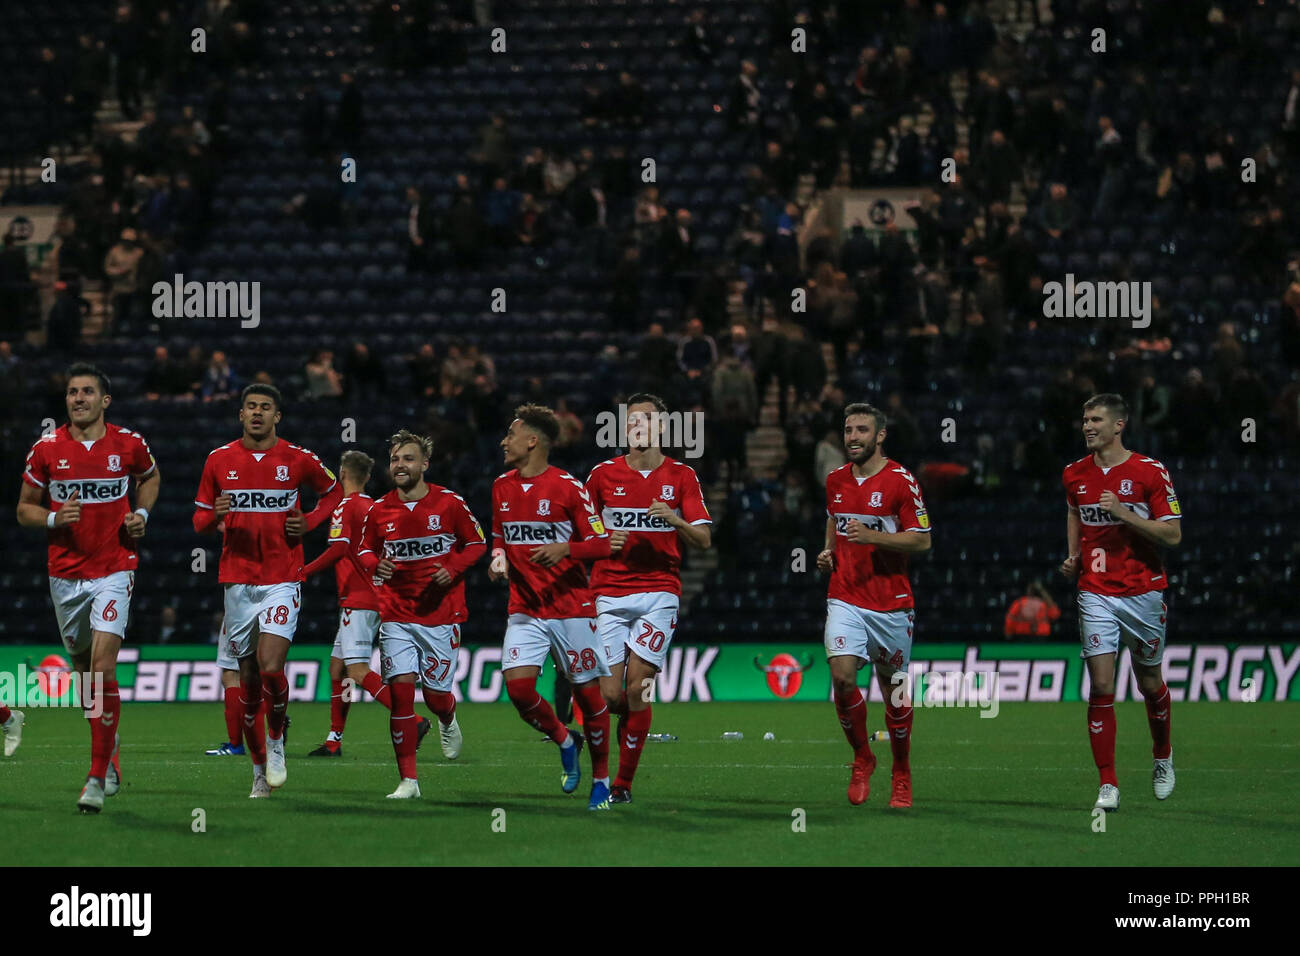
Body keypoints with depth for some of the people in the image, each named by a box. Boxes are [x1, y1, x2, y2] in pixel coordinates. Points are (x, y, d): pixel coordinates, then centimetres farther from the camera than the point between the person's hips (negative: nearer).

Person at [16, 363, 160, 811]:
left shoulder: (129, 444, -2)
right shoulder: (47, 449, -1)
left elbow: (150, 478, 21)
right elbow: (24, 509, 8)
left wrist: (141, 514, 3)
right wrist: (53, 518, -13)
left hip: (114, 569, -3)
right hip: (65, 573, 3)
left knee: (102, 668, -16)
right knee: (84, 668, 13)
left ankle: (98, 778, -16)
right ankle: (110, 753, 37)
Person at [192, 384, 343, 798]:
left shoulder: (298, 460, 0)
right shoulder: (219, 460, 4)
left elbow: (332, 491, 18)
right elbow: (200, 520, 11)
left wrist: (309, 523, 1)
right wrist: (215, 517, -12)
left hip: (283, 581, -2)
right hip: (238, 581, 2)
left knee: (271, 668, -19)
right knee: (248, 679, 5)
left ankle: (276, 743, 7)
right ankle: (260, 769, 18)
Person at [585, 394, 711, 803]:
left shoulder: (681, 476, 6)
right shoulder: (604, 474, 6)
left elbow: (703, 540, 2)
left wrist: (675, 520, -16)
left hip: (659, 591, -1)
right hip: (609, 594, 1)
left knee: (637, 688, -11)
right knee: (610, 693, -8)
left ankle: (624, 783, -3)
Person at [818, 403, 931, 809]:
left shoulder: (901, 481, -8)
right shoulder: (836, 480, 9)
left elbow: (922, 540, -9)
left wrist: (872, 537, -21)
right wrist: (828, 550, 8)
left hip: (890, 603, -3)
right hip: (845, 599, 3)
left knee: (894, 689, 5)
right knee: (842, 676, -16)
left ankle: (901, 775, 22)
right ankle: (862, 758, 5)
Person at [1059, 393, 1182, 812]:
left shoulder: (1150, 472, -7)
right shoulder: (1075, 475, 5)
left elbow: (1172, 534, -9)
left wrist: (1124, 513, -21)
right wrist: (1073, 556, 9)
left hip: (1143, 591, -2)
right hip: (1095, 593, 2)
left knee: (1149, 682, 11)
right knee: (1101, 687, -9)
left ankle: (1163, 757, 39)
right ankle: (1108, 785, -6)